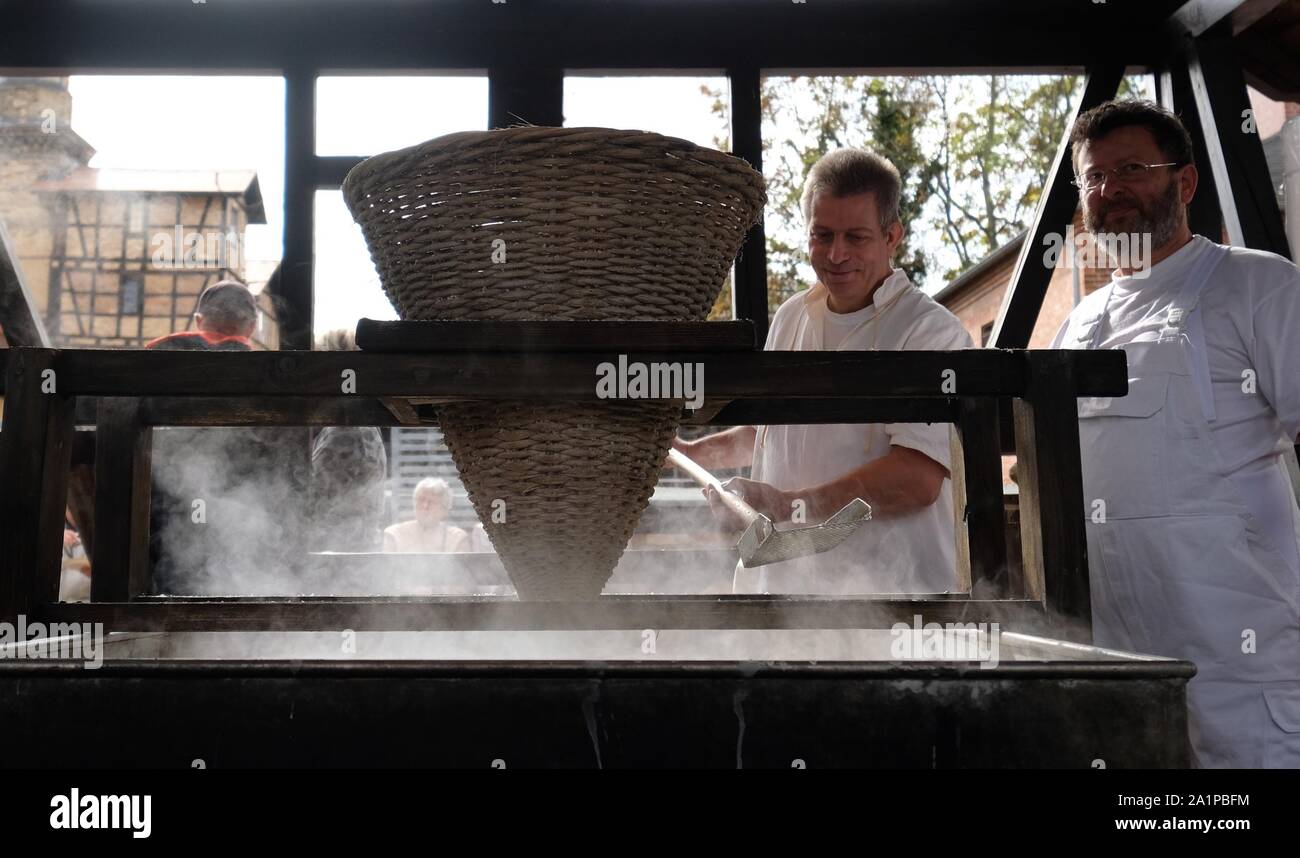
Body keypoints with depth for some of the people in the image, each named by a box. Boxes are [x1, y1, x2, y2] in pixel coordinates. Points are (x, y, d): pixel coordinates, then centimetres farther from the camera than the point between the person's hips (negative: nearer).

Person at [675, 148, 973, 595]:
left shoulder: (931, 332, -9)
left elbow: (918, 479, -19)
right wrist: (690, 452, 20)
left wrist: (789, 506, -23)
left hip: (887, 590, -5)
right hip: (781, 583, 6)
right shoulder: (791, 318, 13)